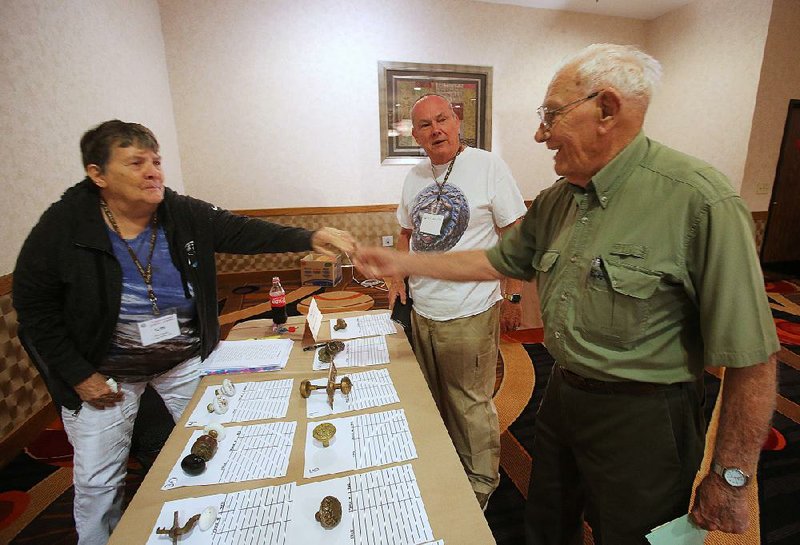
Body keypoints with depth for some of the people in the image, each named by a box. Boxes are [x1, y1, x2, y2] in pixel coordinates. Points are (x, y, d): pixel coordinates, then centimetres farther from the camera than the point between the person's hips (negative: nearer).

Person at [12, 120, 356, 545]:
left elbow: (246, 232, -20)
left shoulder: (185, 215, -12)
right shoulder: (63, 227, -15)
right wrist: (79, 375, -11)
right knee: (97, 484, 11)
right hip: (105, 370, -1)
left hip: (187, 360, 2)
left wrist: (309, 239, -36)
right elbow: (35, 306, -9)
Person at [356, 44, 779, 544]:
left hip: (641, 419, -6)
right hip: (562, 397, 6)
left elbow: (751, 355, -19)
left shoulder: (699, 201, -22)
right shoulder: (556, 200, 0)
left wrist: (731, 480, -12)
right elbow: (496, 261, 8)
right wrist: (401, 264, 7)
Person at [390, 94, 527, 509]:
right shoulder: (414, 177, 10)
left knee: (470, 405, 8)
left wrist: (512, 296, -8)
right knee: (434, 400, 21)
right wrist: (398, 277, 7)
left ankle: (481, 485, 33)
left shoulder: (488, 166, -8)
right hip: (422, 310, 6)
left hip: (469, 313, -6)